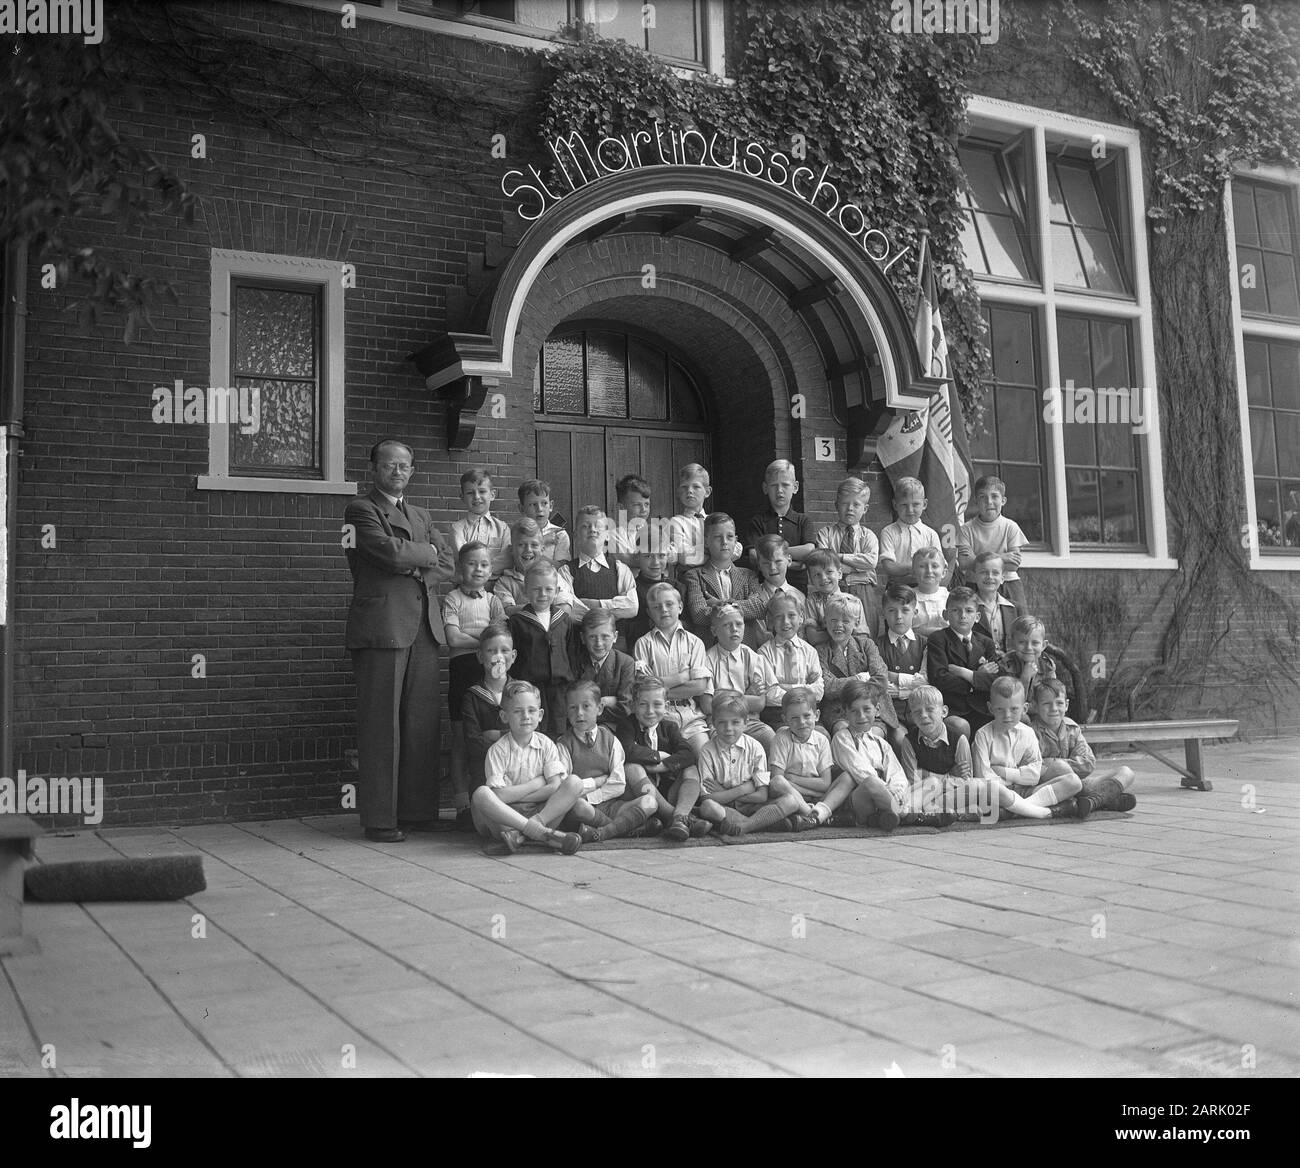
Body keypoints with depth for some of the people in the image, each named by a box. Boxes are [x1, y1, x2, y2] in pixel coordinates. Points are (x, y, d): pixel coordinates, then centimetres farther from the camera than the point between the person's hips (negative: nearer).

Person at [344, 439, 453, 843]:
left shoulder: (422, 516, 24)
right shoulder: (362, 509, 2)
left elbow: (447, 564, 13)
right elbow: (392, 552, -14)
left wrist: (413, 565, -5)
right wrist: (428, 551, 4)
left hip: (423, 628, 6)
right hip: (382, 625, -6)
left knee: (423, 723, 4)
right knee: (381, 724, -5)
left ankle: (418, 810, 12)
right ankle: (379, 820, -1)